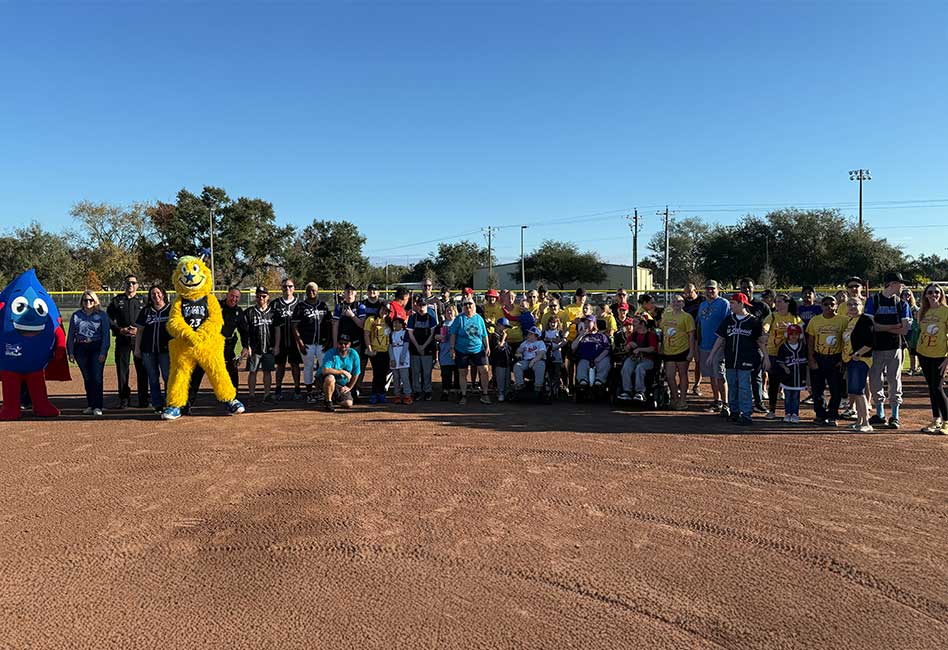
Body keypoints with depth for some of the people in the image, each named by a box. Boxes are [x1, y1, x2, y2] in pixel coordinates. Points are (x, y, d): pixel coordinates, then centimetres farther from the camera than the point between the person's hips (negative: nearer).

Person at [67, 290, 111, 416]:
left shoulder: (102, 315, 3)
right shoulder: (76, 315, 10)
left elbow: (105, 335, -1)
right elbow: (71, 335, 11)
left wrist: (103, 352, -8)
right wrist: (70, 352, 4)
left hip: (97, 348, -3)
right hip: (80, 348, 3)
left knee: (97, 378, -7)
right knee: (87, 378, 8)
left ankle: (97, 407, -4)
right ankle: (90, 405, 16)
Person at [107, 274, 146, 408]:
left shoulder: (143, 301, 10)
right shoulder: (116, 300, 13)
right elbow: (108, 319, 8)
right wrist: (120, 329, -6)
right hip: (122, 338, 1)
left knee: (142, 369, -1)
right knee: (122, 368, 3)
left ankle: (143, 399, 5)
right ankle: (124, 398, 10)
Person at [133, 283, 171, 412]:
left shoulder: (171, 309, 3)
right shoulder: (146, 311, 10)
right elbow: (139, 330, 11)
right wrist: (137, 348, 6)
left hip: (165, 349, -3)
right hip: (148, 350, 3)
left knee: (168, 377, -4)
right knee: (153, 378, 6)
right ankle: (157, 405, 12)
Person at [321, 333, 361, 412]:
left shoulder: (354, 355, -6)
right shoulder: (331, 353, -16)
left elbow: (355, 374, 4)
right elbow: (325, 370, -31)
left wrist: (349, 387, 2)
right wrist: (343, 371, -26)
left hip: (343, 385, 4)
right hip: (329, 382, -4)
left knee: (348, 404, -14)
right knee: (330, 378, -38)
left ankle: (334, 398, 22)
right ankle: (328, 402, -14)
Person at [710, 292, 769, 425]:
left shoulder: (753, 321, -3)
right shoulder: (728, 320, 8)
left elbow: (761, 341, 2)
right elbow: (720, 339, 11)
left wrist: (766, 357, -3)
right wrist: (711, 355, 9)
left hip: (746, 360, -5)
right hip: (730, 359, 5)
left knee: (744, 387, -7)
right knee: (732, 386, 11)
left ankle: (747, 414, -3)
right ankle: (734, 411, 22)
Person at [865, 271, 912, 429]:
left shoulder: (902, 304, 7)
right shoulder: (872, 301, 2)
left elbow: (904, 330, -3)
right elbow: (871, 326, -8)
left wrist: (882, 327, -11)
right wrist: (894, 326, -9)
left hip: (894, 348, 1)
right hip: (876, 348, 0)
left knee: (894, 382, 2)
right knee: (875, 382, 5)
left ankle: (895, 416, 10)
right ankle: (880, 415, 18)